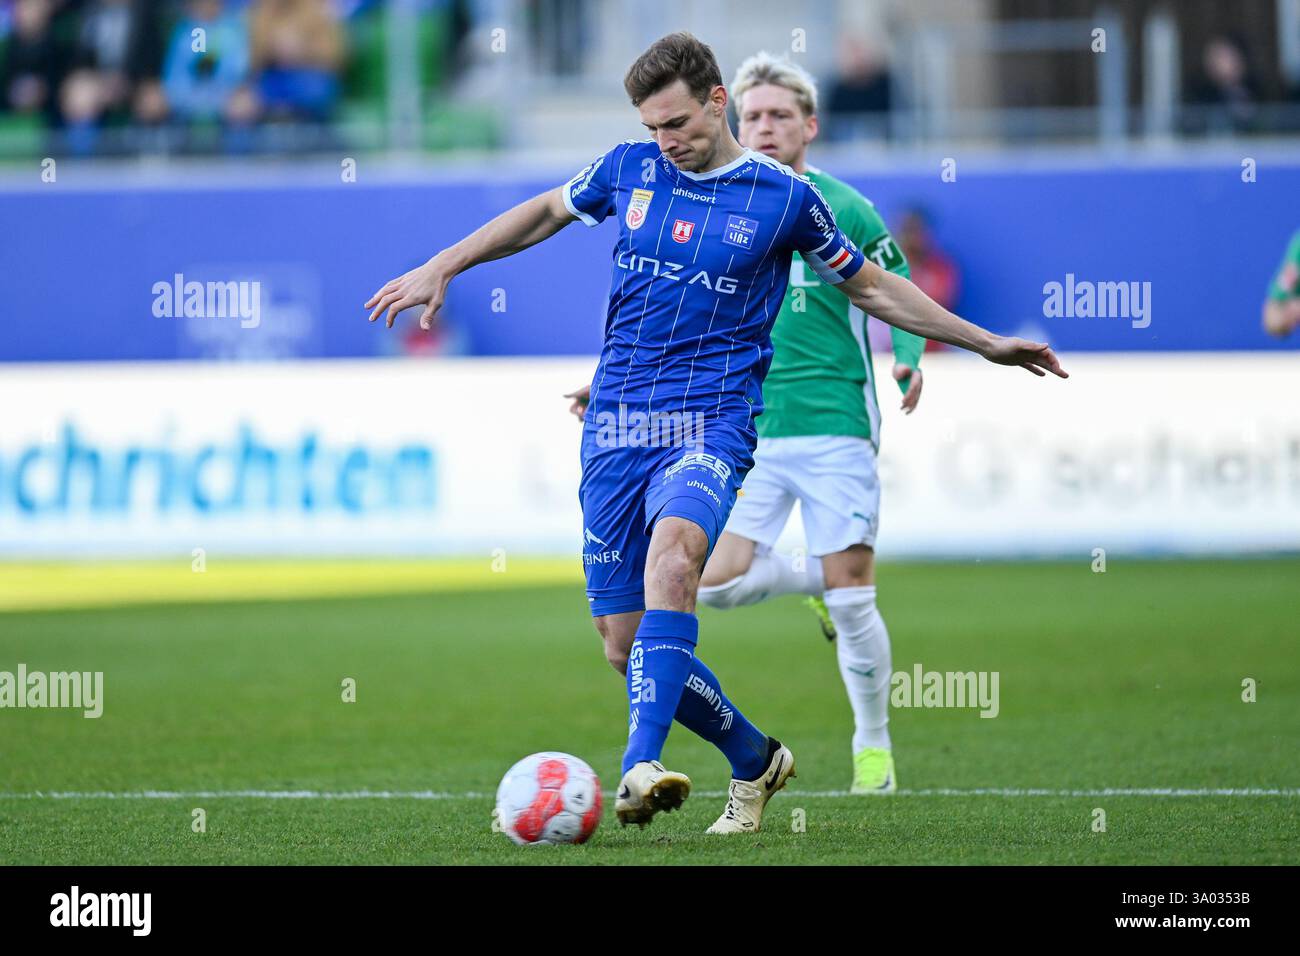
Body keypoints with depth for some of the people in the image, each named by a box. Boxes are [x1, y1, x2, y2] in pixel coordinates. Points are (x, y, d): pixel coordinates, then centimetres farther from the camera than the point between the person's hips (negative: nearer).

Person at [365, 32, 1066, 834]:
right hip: (615, 428, 4)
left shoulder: (785, 198, 1)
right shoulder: (630, 170, 7)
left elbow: (870, 287, 15)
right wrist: (440, 269, 22)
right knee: (625, 645, 1)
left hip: (711, 426, -4)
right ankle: (755, 759, 26)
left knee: (672, 549, -36)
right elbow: (545, 212, 26)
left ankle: (642, 766, -47)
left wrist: (984, 342, 15)